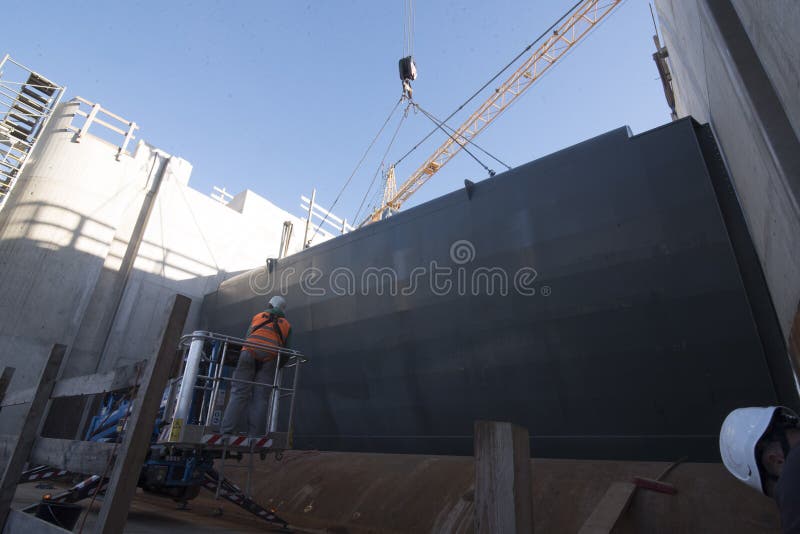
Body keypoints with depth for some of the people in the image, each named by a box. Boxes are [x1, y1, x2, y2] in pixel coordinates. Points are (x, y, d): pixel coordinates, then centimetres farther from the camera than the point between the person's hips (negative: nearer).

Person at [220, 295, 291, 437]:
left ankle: (226, 433, -17)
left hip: (250, 352, 0)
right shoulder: (286, 325, 26)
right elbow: (284, 348, 18)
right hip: (269, 357, 0)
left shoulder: (258, 316, 27)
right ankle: (255, 436, -12)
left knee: (239, 393, -5)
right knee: (260, 398, -3)